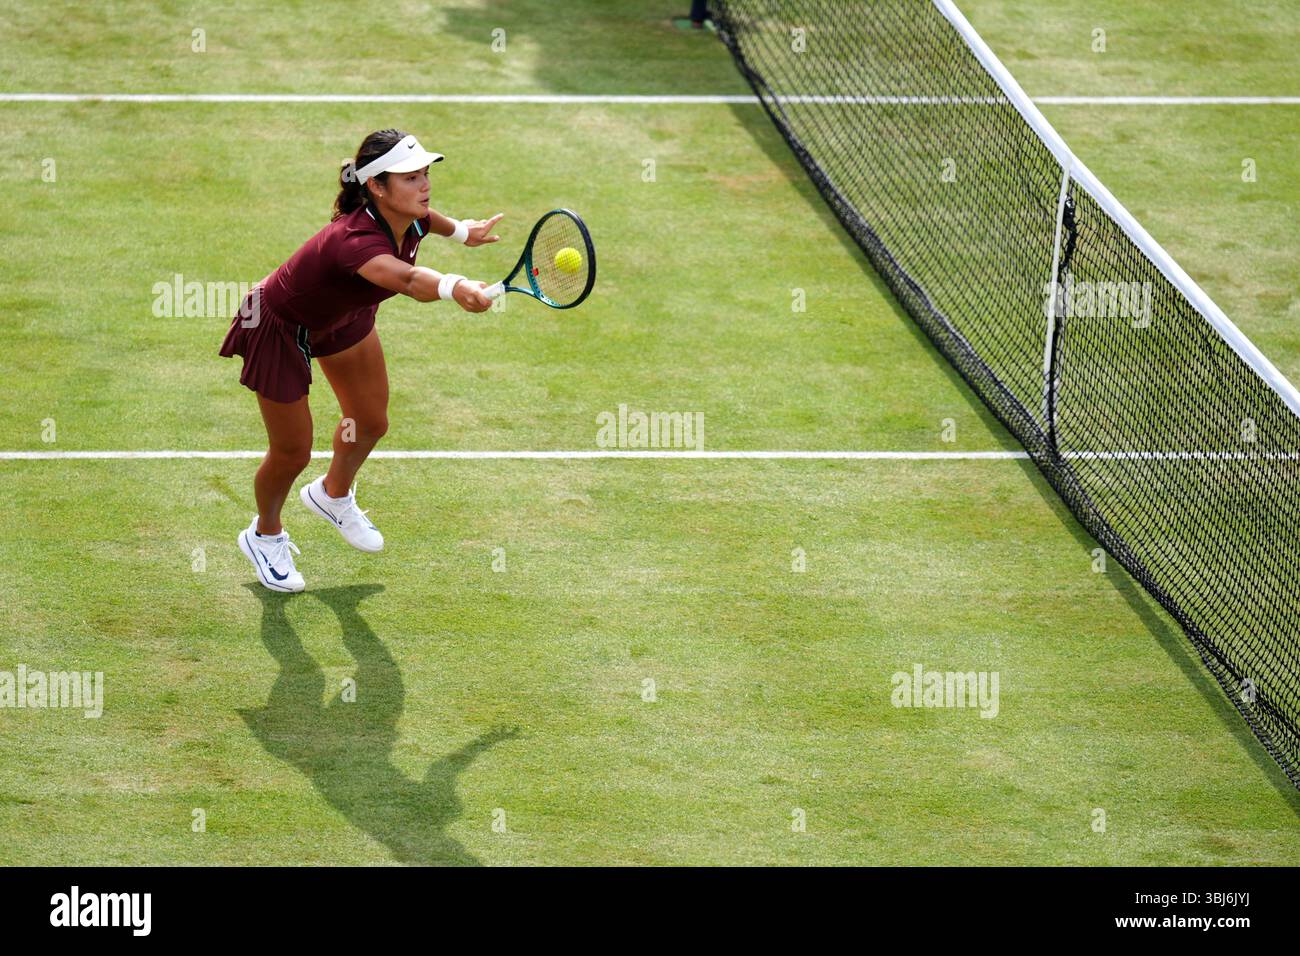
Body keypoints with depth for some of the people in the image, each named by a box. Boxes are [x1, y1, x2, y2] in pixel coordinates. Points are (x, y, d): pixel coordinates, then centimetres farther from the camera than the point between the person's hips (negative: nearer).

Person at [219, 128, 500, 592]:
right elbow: (407, 279, -69)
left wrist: (460, 230, 23)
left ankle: (333, 494, 54)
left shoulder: (409, 220, -22)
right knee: (292, 452, 8)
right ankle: (265, 536, 40)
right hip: (280, 326, -8)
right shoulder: (356, 240, -47)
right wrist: (454, 288, -88)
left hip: (341, 314, 8)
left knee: (371, 422, 20)